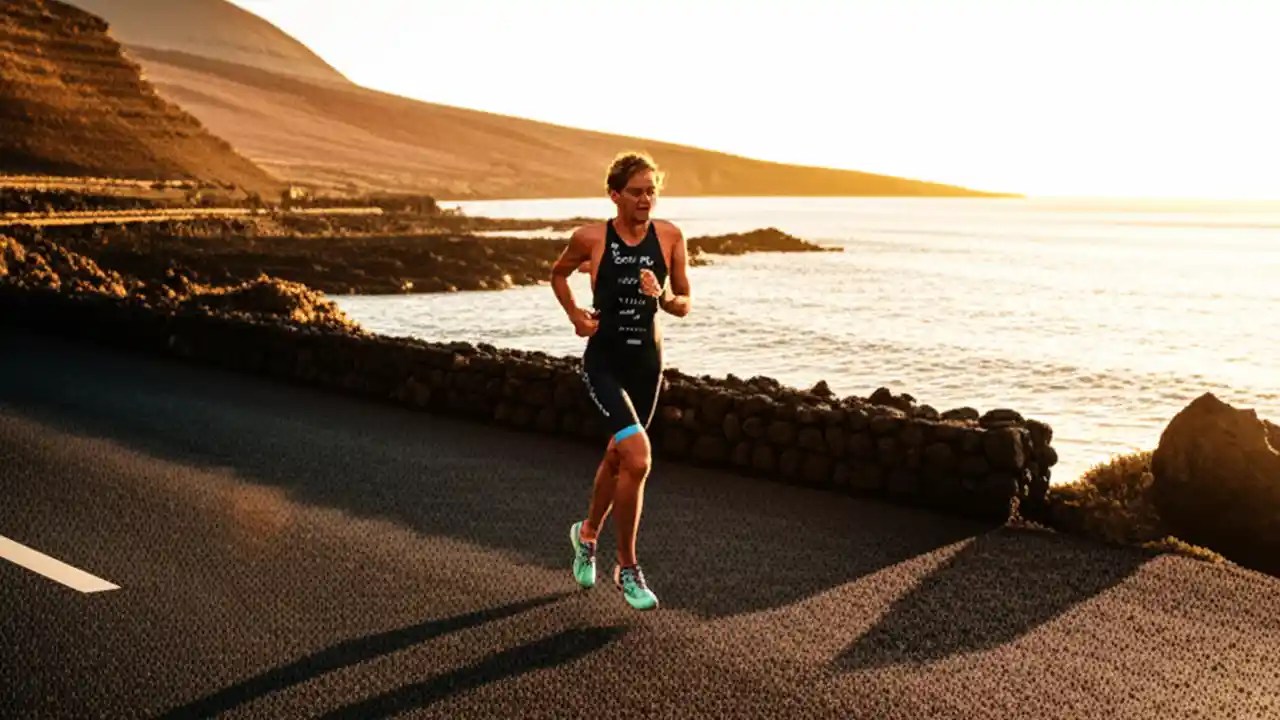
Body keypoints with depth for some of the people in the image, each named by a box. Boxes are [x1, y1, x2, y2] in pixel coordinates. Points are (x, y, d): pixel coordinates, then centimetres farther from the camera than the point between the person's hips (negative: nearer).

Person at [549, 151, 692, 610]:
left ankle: (587, 533, 48)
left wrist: (662, 297, -19)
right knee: (639, 458, -19)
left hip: (647, 360, 4)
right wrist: (575, 316, -1)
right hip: (604, 361, -4)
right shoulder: (591, 238, -9)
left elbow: (683, 306, 2)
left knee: (618, 458, 20)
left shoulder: (670, 237, -4)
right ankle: (627, 568, -1)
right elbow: (559, 274, 12)